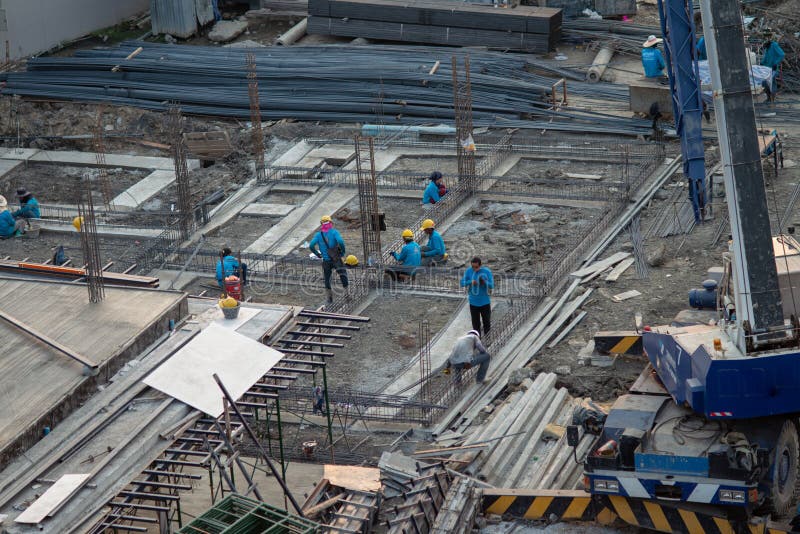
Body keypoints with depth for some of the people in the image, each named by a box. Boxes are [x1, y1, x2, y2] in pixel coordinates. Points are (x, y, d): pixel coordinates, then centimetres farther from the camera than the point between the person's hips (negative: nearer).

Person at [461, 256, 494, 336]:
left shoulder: (487, 271, -13)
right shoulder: (468, 271, -7)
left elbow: (492, 285, -13)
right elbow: (462, 283, -4)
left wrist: (484, 282, -33)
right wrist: (470, 282, -23)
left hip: (485, 302, -2)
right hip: (473, 302, 2)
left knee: (487, 323, 8)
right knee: (475, 324, 12)